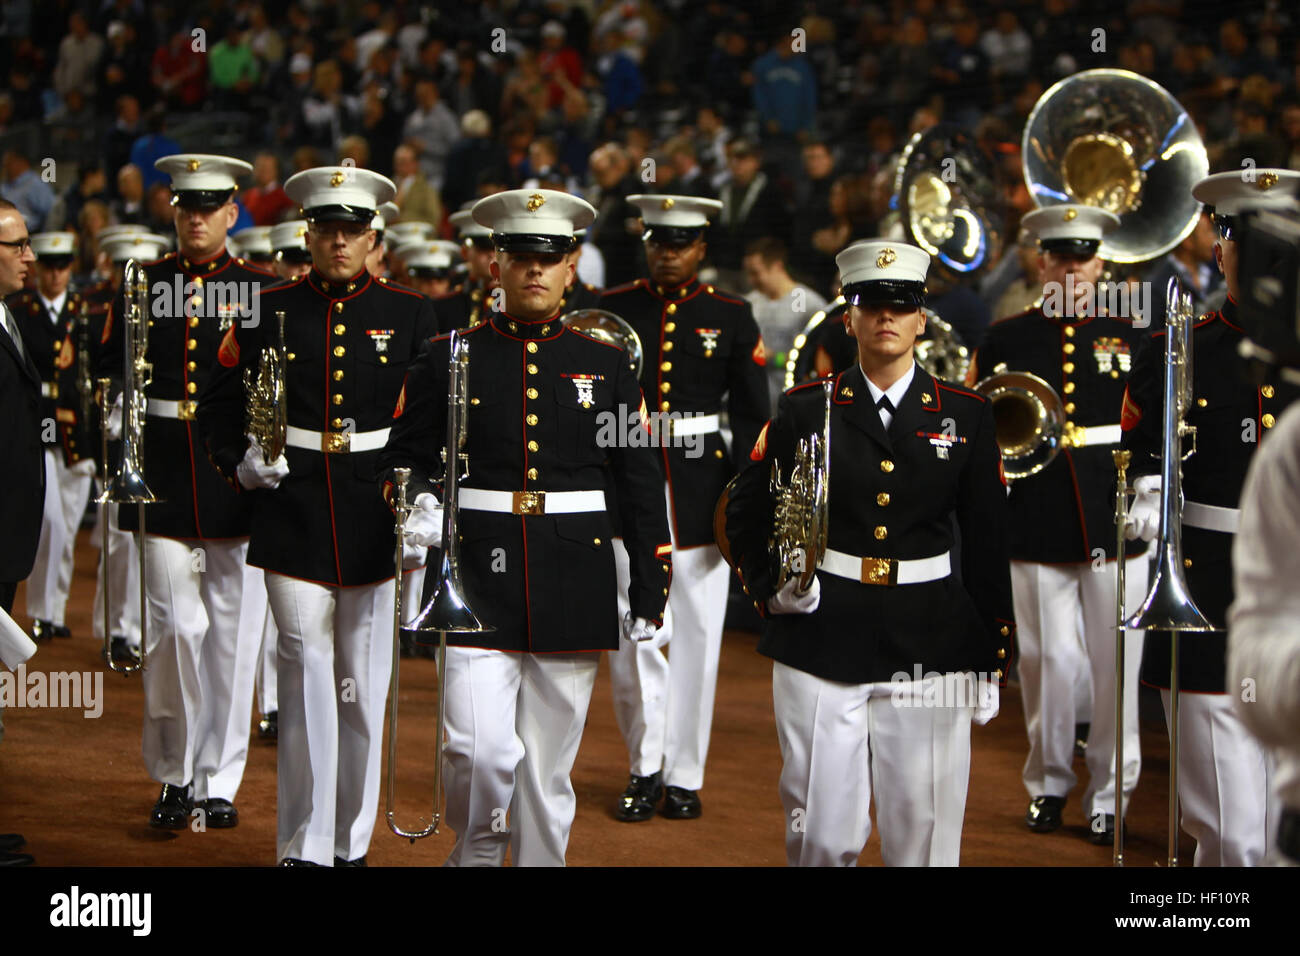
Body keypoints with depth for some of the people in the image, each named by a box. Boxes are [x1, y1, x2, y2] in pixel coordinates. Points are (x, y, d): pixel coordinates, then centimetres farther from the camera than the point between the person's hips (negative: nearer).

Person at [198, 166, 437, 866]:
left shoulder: (410, 315, 5)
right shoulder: (267, 312, 4)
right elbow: (219, 404, 11)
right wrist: (238, 461, -5)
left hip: (375, 519, 1)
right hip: (292, 516, -1)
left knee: (363, 683, 6)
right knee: (306, 675, -4)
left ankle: (351, 840, 17)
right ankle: (304, 847, 1)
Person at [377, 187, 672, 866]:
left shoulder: (607, 364, 8)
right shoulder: (448, 358, 4)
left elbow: (641, 485, 9)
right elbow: (405, 456, 10)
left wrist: (649, 597, 6)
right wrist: (419, 505, -12)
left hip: (574, 589, 2)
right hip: (479, 580, -1)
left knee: (549, 767, 6)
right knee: (480, 752, -11)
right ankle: (476, 854, 16)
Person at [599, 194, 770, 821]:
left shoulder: (731, 317, 5)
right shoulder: (614, 310, 6)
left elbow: (752, 415, 6)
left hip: (701, 489, 0)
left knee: (697, 635, 2)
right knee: (633, 635, -2)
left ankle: (683, 774, 12)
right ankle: (644, 769, 13)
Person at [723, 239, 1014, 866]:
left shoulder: (966, 416, 5)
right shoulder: (803, 412, 4)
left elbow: (987, 543, 7)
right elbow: (745, 514, 14)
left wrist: (991, 659, 6)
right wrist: (768, 591, -1)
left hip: (929, 649, 1)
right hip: (821, 643, 0)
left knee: (924, 833, 1)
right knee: (823, 833, 1)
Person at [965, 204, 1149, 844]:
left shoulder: (1132, 336, 8)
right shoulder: (1004, 340, 6)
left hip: (1115, 521, 0)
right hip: (1037, 526, 0)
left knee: (1116, 663, 1)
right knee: (1051, 660, 2)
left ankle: (1109, 793, 12)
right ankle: (1048, 784, 20)